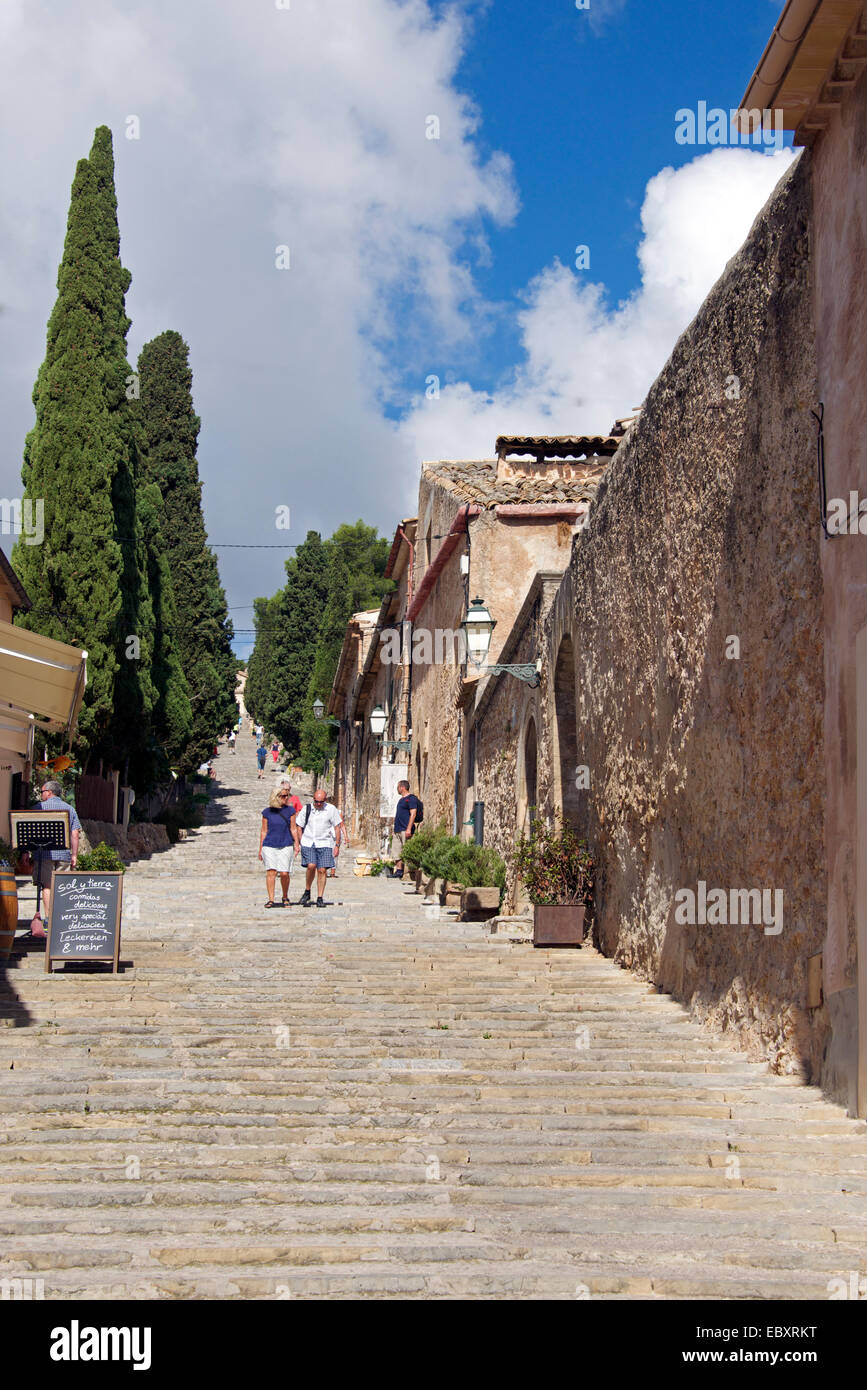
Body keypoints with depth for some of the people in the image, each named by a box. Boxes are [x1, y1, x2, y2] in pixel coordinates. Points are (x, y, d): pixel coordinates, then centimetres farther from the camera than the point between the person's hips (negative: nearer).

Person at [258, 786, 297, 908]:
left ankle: (285, 898, 15)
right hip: (269, 846, 0)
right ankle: (271, 900, -5)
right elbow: (264, 831, 9)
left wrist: (296, 843, -4)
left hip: (285, 846, 0)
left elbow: (293, 829, 8)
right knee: (271, 872, -8)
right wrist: (260, 849, 7)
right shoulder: (267, 812, 5)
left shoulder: (290, 810, 6)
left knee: (284, 873, -5)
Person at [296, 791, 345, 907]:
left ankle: (320, 898, 3)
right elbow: (298, 827, 11)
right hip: (308, 843, 0)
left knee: (322, 870, -6)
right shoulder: (306, 809, 4)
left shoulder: (331, 809, 1)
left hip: (324, 844, 0)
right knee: (311, 866, -19)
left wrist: (337, 846, 0)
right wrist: (300, 843, 4)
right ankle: (307, 892, 1)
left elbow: (337, 827, 4)